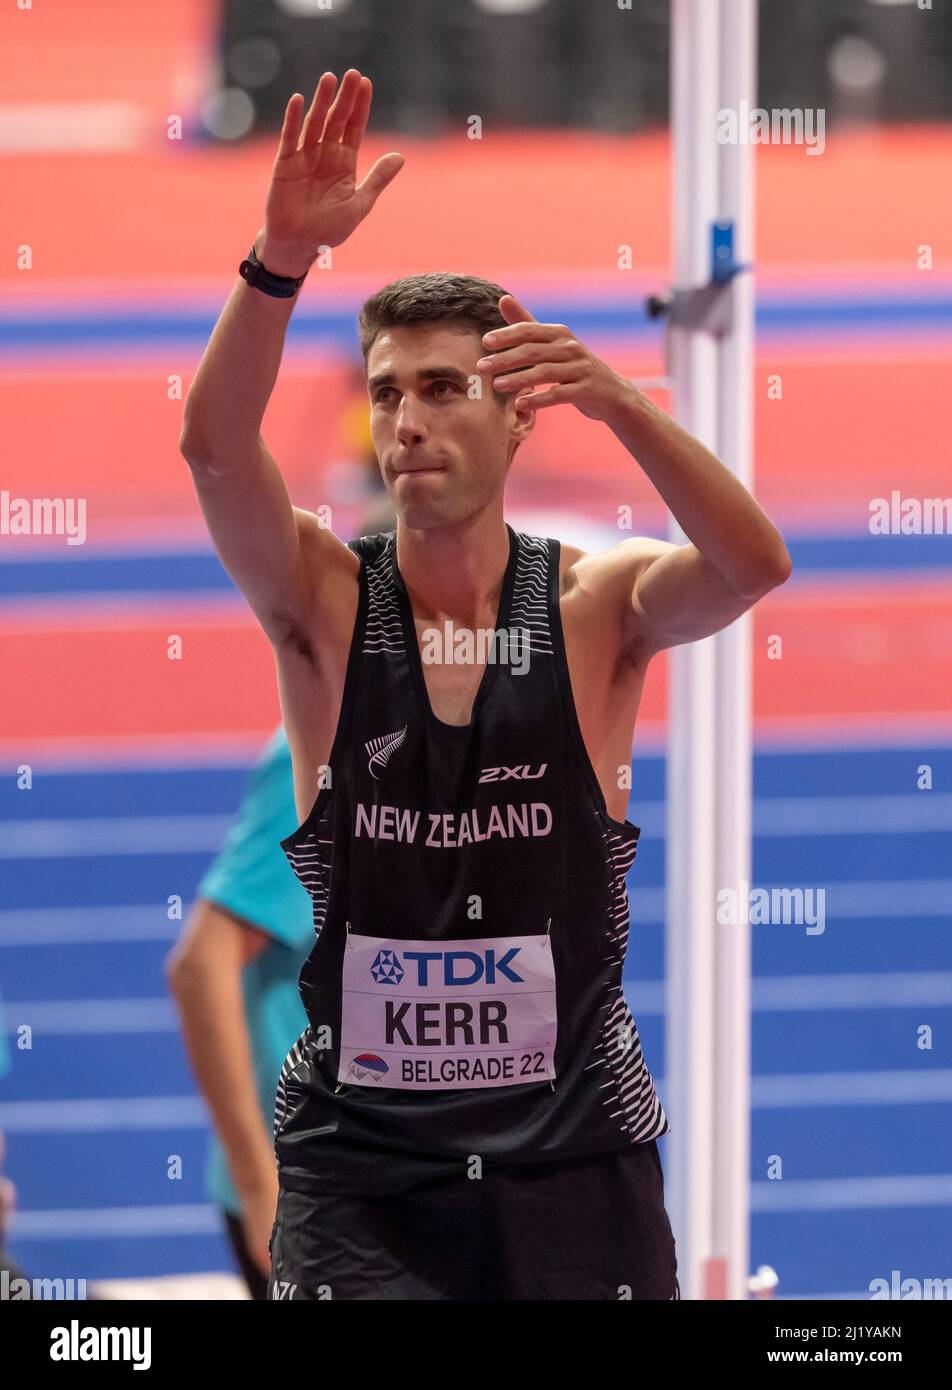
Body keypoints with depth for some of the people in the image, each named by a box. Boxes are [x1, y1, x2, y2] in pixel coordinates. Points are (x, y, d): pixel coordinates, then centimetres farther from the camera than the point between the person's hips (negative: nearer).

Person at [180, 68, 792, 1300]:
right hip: (358, 1161, 0)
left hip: (573, 1150, 1)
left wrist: (622, 406, -38)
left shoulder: (598, 606, -3)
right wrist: (283, 255, -35)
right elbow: (215, 450, -19)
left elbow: (755, 565, -22)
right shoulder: (326, 601, -2)